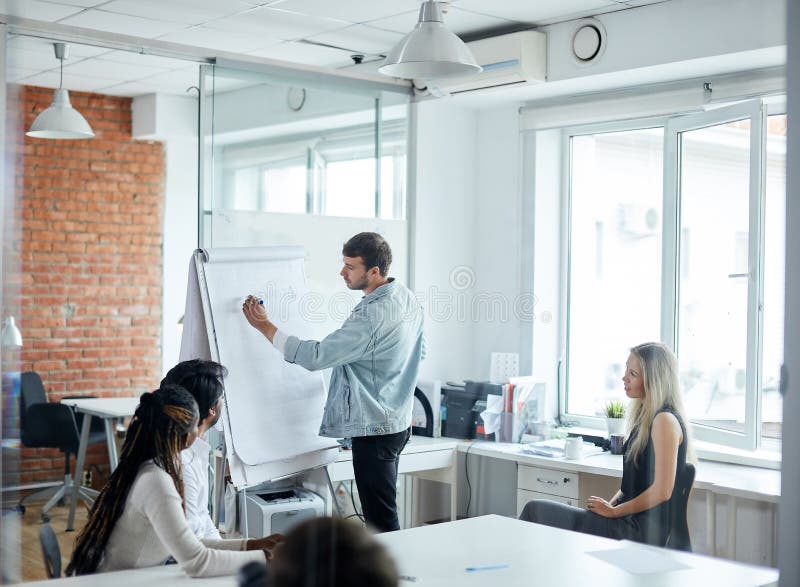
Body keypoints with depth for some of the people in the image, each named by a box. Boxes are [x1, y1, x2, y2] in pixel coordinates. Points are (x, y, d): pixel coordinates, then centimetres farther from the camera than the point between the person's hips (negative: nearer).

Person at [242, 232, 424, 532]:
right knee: (384, 516, 17)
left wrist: (264, 326, -16)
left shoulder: (372, 316, -26)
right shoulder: (407, 298, 5)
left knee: (381, 523, -3)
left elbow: (315, 356, -25)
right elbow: (419, 352, 21)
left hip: (374, 429, -10)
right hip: (397, 421, 10)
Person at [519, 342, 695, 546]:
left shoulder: (665, 421, -16)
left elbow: (662, 491, -21)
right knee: (536, 509, 1)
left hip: (643, 532, -9)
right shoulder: (646, 415, 15)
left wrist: (613, 511, -11)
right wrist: (609, 505, 5)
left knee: (535, 510, -8)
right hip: (631, 522, 9)